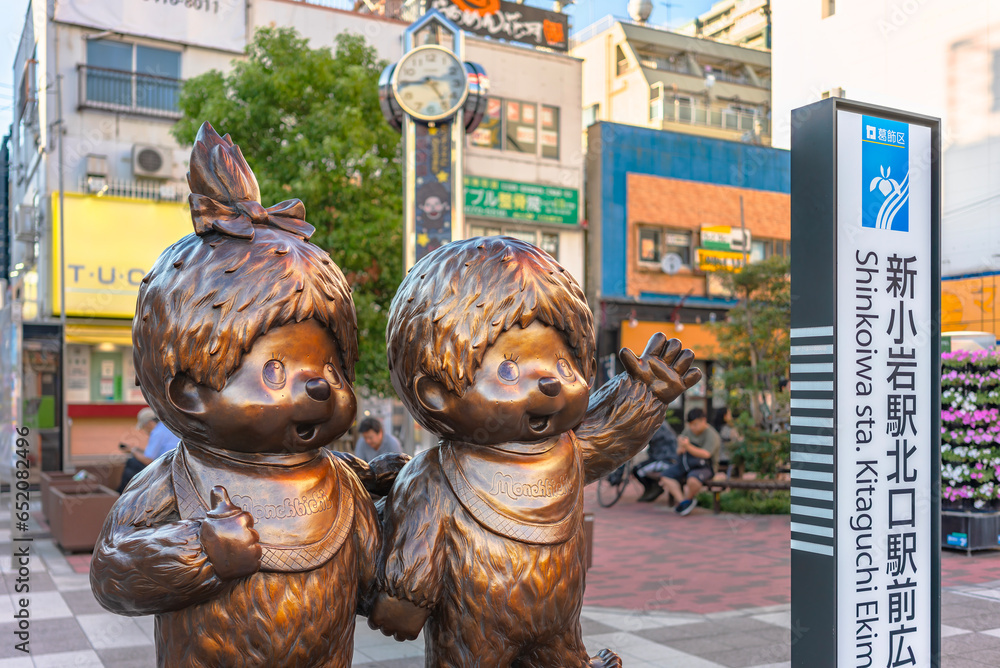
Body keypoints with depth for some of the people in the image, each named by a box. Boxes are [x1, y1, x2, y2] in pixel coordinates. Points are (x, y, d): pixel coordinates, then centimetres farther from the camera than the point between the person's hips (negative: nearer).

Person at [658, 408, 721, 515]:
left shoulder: (711, 435, -15)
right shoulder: (688, 431, 5)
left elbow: (705, 454, -30)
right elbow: (679, 452, 9)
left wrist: (688, 447, -44)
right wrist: (680, 448, -17)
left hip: (704, 467, -7)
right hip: (686, 464, 7)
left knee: (692, 480, -37)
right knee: (666, 477, -11)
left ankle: (688, 499, -6)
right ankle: (683, 501, -16)